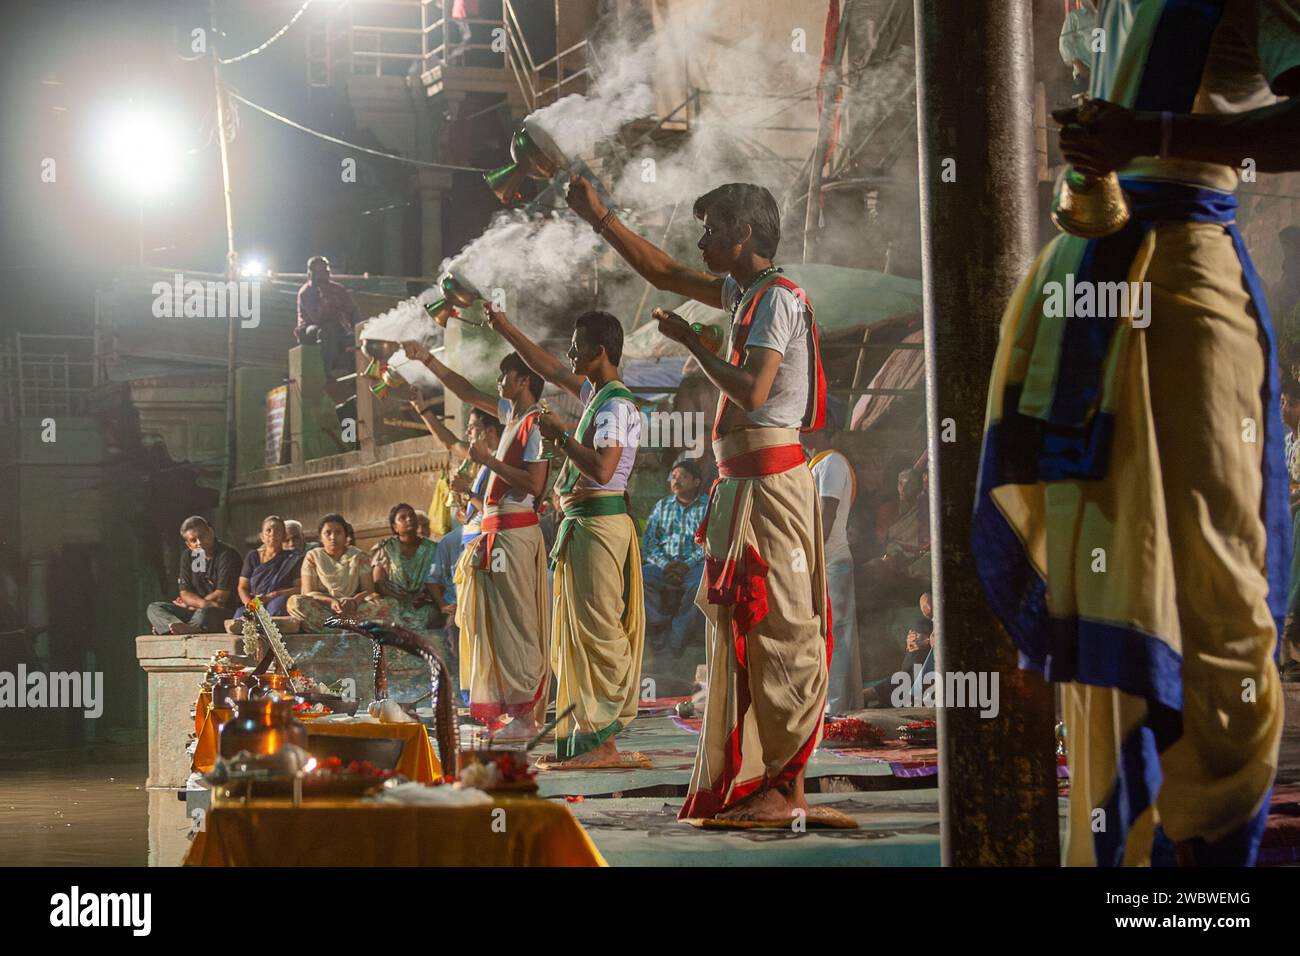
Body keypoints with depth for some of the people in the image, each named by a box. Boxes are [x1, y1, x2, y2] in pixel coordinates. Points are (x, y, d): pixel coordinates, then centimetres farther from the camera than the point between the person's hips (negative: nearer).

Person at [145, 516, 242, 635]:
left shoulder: (227, 554, -8)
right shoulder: (188, 556, 11)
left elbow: (221, 596, -13)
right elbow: (185, 593, 4)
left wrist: (191, 604, -2)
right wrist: (204, 603, -17)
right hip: (194, 611, 7)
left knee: (206, 612, -40)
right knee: (153, 608, -9)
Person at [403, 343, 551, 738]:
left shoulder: (535, 423, -13)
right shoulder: (512, 413, 14)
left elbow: (535, 485, -22)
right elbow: (467, 393, 27)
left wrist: (489, 459, -17)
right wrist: (427, 359, 25)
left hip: (516, 531, -10)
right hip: (499, 531, 10)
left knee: (516, 620, -9)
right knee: (501, 620, 11)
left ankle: (526, 714, -8)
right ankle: (515, 707, 14)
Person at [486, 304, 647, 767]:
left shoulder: (616, 405, -14)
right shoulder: (597, 394, 15)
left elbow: (602, 470, -27)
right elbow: (550, 369, 30)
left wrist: (561, 433, -16)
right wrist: (503, 327, 33)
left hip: (598, 524, -10)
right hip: (584, 522, 10)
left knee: (597, 629, -10)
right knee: (585, 629, 11)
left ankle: (602, 742, -9)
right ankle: (593, 737, 14)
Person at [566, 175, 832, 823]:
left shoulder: (776, 298, -11)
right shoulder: (746, 293, 16)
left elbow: (751, 392, -23)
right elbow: (664, 274, 28)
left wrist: (689, 341, -10)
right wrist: (598, 217, 28)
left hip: (769, 481, -10)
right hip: (747, 483, 10)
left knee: (780, 630, -9)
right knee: (746, 628, 11)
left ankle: (788, 788, -9)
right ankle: (756, 782, 15)